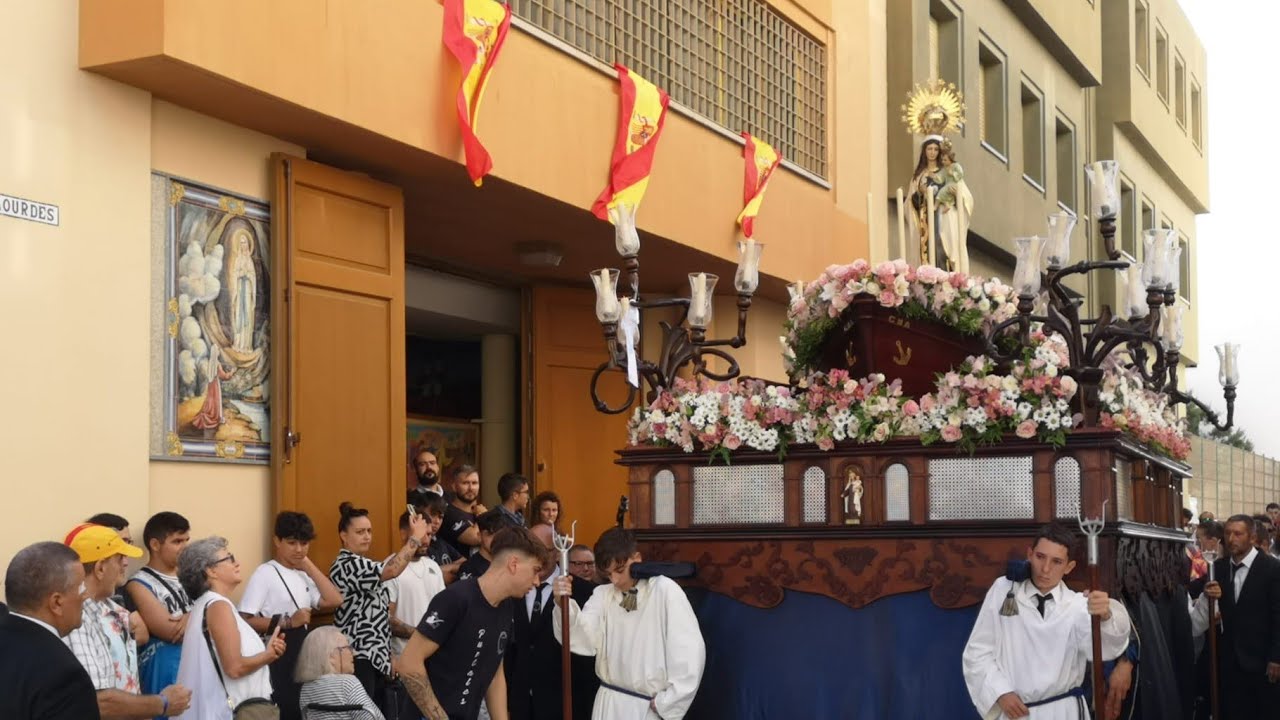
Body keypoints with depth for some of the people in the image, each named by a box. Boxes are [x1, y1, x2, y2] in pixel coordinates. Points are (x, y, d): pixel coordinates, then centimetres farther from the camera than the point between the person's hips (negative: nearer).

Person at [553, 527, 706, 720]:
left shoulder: (665, 591, -10)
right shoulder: (603, 595, 5)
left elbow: (689, 653, -13)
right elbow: (584, 639, -9)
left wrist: (666, 704, -9)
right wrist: (564, 603, -25)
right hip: (609, 703, 4)